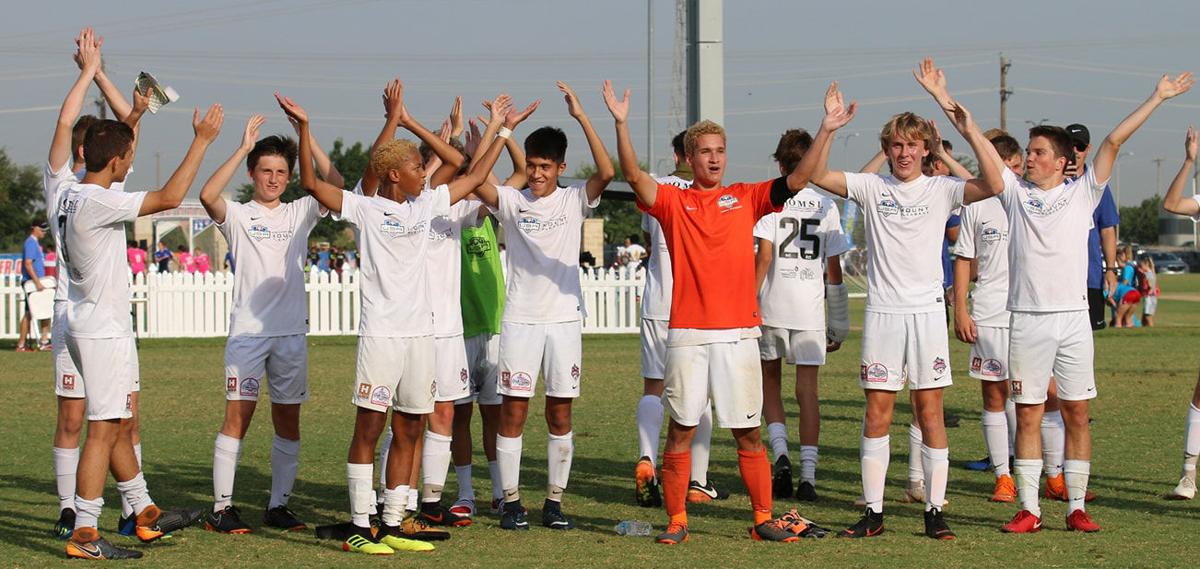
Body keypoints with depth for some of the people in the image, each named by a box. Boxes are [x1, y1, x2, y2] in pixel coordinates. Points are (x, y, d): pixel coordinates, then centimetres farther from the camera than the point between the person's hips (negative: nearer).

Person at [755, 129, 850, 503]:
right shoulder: (826, 206, 6)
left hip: (772, 307, -2)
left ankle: (781, 454, -3)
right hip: (810, 309, 2)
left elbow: (764, 257, -11)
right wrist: (839, 325, 11)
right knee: (807, 391, 3)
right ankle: (808, 475, -2)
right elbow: (834, 269, 6)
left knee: (769, 382, 16)